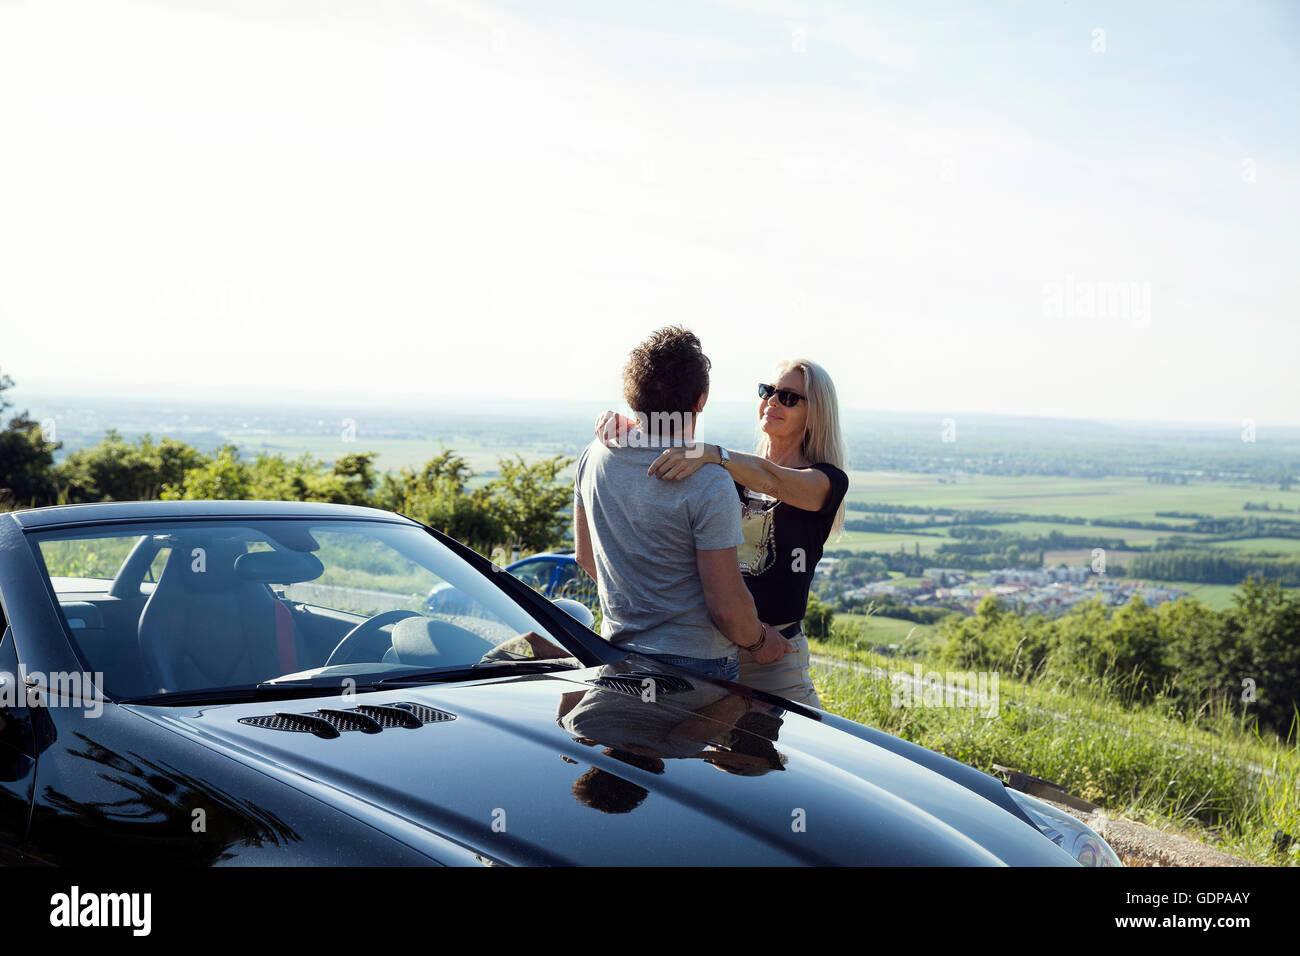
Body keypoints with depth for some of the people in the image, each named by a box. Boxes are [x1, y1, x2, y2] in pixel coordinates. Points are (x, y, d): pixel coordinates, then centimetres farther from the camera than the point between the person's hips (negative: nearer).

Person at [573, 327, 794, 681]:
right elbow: (727, 608, -19)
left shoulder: (593, 458, -1)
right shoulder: (710, 485, -22)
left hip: (617, 655, 6)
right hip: (697, 663, -6)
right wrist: (758, 641, 2)